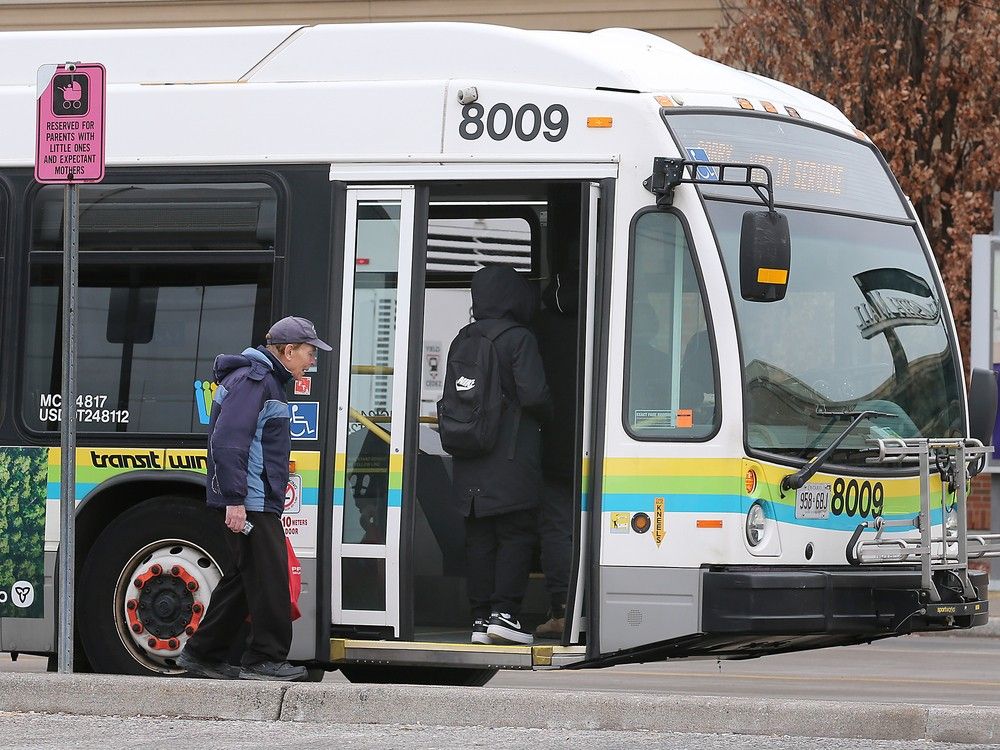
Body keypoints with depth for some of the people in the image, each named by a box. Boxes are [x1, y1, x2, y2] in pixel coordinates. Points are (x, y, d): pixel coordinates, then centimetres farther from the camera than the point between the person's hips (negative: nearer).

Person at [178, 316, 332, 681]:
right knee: (269, 576, -8)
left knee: (245, 576, 13)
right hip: (249, 503, -11)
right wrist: (235, 500, -25)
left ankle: (202, 653, 18)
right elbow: (227, 442, -21)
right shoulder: (252, 380, -13)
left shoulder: (268, 381, 22)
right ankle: (265, 659, -4)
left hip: (258, 501, 11)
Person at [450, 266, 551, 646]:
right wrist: (544, 415, 5)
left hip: (470, 462, 6)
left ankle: (481, 618, 7)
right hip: (511, 459, -6)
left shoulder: (464, 339, 10)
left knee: (479, 538, 8)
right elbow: (533, 394, -16)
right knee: (516, 534, 0)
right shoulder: (519, 339, -9)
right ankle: (503, 612, -9)